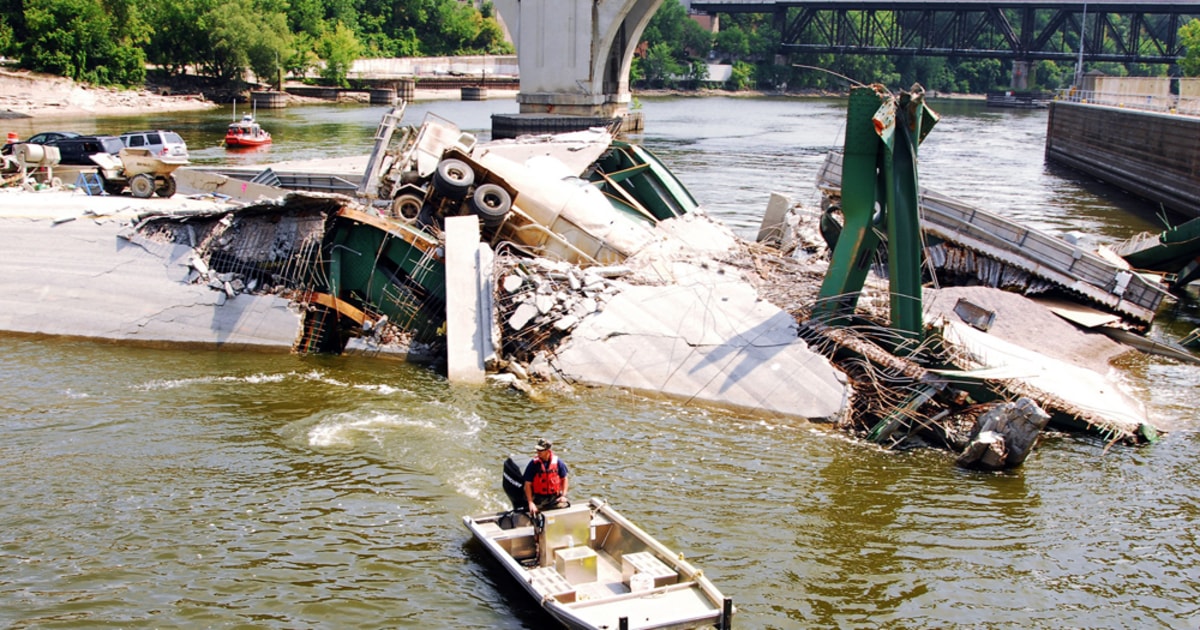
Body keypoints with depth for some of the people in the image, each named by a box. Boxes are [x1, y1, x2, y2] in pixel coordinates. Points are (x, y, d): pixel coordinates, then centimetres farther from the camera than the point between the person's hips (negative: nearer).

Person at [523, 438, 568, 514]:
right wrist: (530, 503, -13)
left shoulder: (557, 462, -2)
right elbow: (528, 484, -6)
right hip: (538, 498, -1)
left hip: (555, 497, 1)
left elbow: (564, 479, 11)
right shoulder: (533, 464, -7)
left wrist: (563, 496, 0)